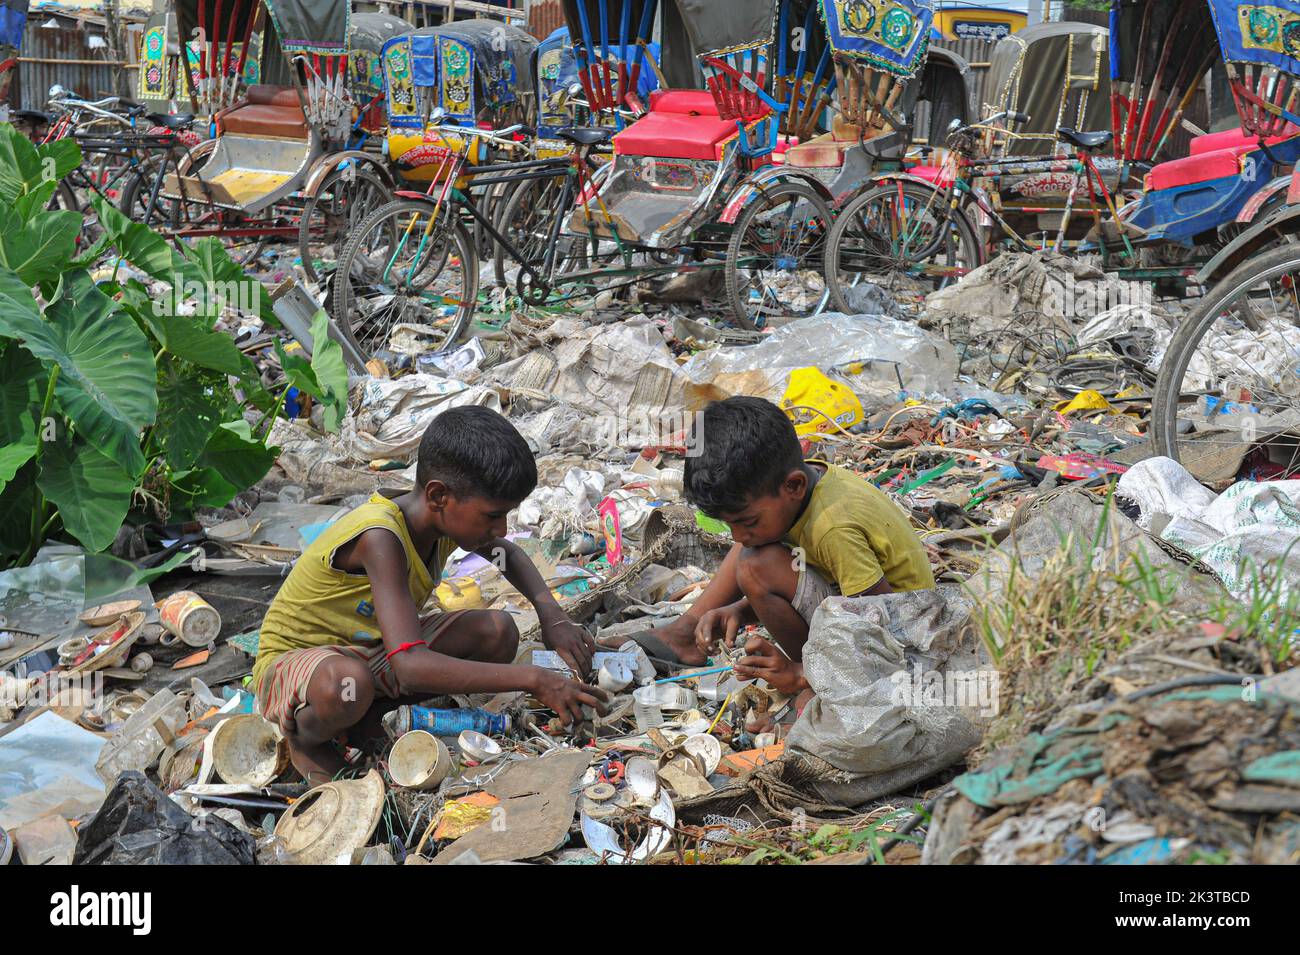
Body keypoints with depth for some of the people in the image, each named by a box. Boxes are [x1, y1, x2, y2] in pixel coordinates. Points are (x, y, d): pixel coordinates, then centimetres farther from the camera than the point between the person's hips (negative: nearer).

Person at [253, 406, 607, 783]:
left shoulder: (446, 516, -8)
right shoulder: (379, 536, -33)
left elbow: (506, 553, 17)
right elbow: (411, 666, -43)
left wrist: (551, 615, -2)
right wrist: (532, 679, -41)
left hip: (373, 649, 7)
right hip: (294, 658, -7)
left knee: (498, 632, -10)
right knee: (345, 686, -43)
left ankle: (372, 715, -2)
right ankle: (304, 739, -7)